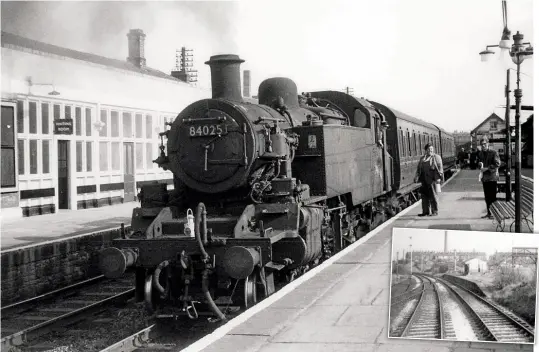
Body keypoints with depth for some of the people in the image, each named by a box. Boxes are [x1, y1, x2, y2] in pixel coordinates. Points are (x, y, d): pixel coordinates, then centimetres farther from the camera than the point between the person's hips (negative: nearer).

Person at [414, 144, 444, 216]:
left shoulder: (436, 157, 1)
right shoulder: (422, 158, 16)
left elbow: (440, 167, -5)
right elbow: (419, 169, 19)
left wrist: (439, 177, -14)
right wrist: (417, 177, 9)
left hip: (432, 179, -5)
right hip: (424, 179, 5)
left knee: (433, 195, -3)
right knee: (424, 195, 7)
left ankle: (435, 211, 4)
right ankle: (426, 211, 14)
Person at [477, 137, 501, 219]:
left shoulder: (494, 153, -7)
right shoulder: (480, 154, 12)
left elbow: (497, 164, -12)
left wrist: (487, 168, -18)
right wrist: (480, 165, -1)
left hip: (492, 177, -6)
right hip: (485, 177, 6)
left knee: (493, 197, -4)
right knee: (487, 197, 10)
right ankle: (488, 213, 17)